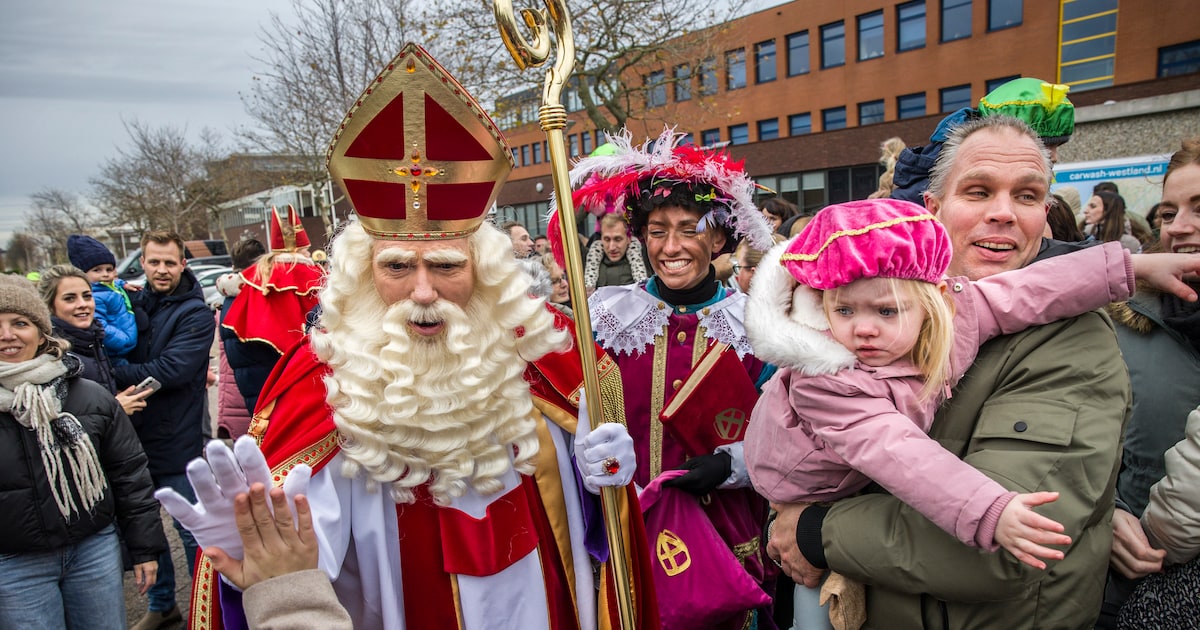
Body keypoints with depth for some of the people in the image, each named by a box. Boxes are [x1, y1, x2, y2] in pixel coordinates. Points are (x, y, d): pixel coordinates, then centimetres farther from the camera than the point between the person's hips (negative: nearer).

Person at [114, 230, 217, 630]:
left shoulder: (196, 314, -11)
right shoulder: (132, 303, 4)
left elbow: (170, 370, -20)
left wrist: (111, 373, -16)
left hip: (177, 442, -5)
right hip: (133, 436, 5)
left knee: (191, 531, 6)